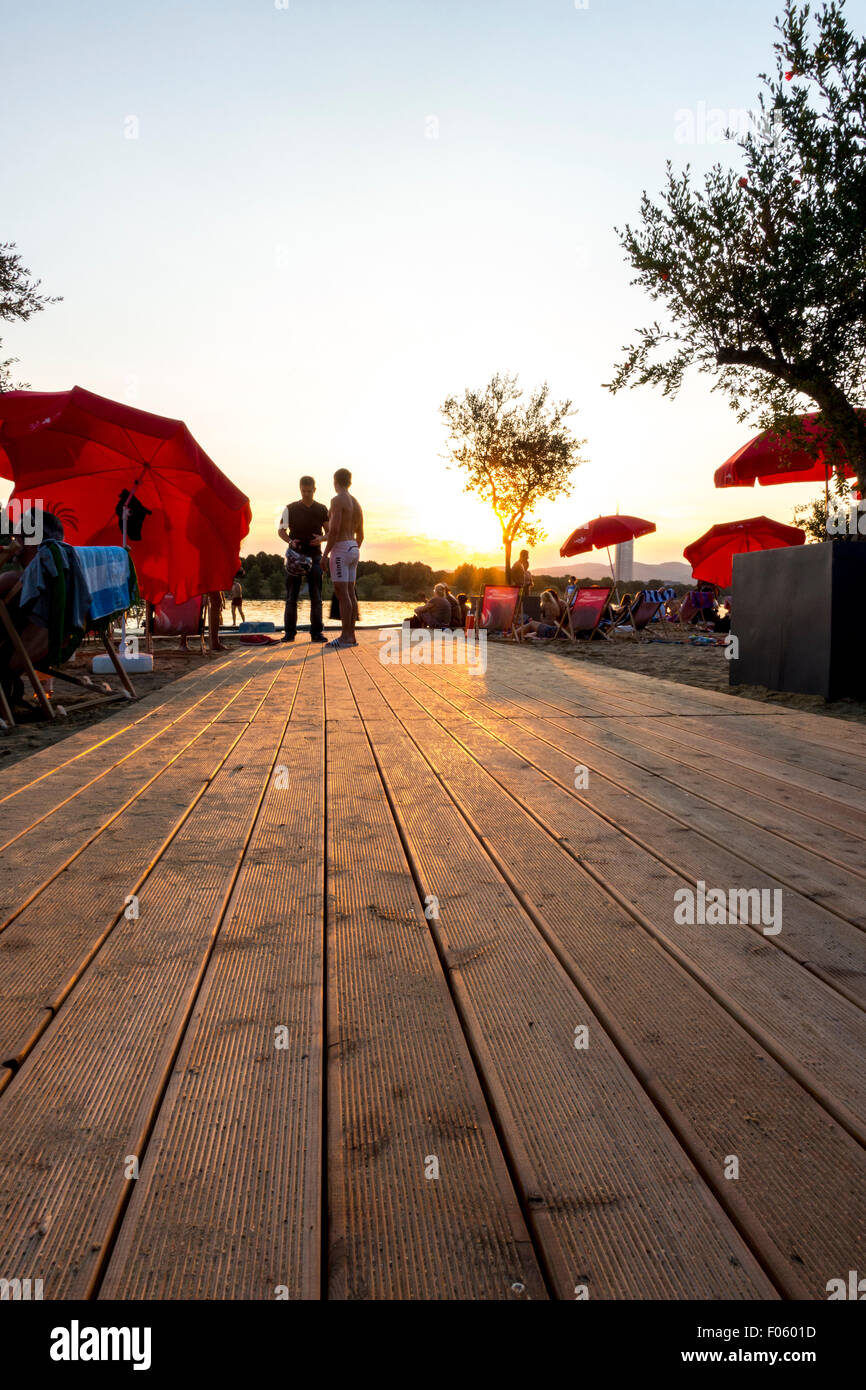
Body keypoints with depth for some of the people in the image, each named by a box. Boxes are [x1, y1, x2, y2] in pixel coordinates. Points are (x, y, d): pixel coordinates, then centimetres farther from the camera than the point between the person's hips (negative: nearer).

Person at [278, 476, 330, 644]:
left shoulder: (322, 510, 7)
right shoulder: (291, 509, 4)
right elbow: (281, 531, 7)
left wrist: (321, 538, -11)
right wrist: (290, 541, -13)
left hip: (314, 555, 1)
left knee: (316, 595, -2)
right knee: (291, 595, -2)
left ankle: (316, 632, 3)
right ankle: (289, 632, 3)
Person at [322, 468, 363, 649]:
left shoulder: (337, 500, -10)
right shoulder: (356, 503, 16)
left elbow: (334, 529, -20)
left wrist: (325, 553, -16)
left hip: (340, 548, -9)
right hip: (353, 549, 9)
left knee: (342, 593, -10)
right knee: (350, 593, 8)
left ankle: (345, 637, -12)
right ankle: (351, 635, 9)